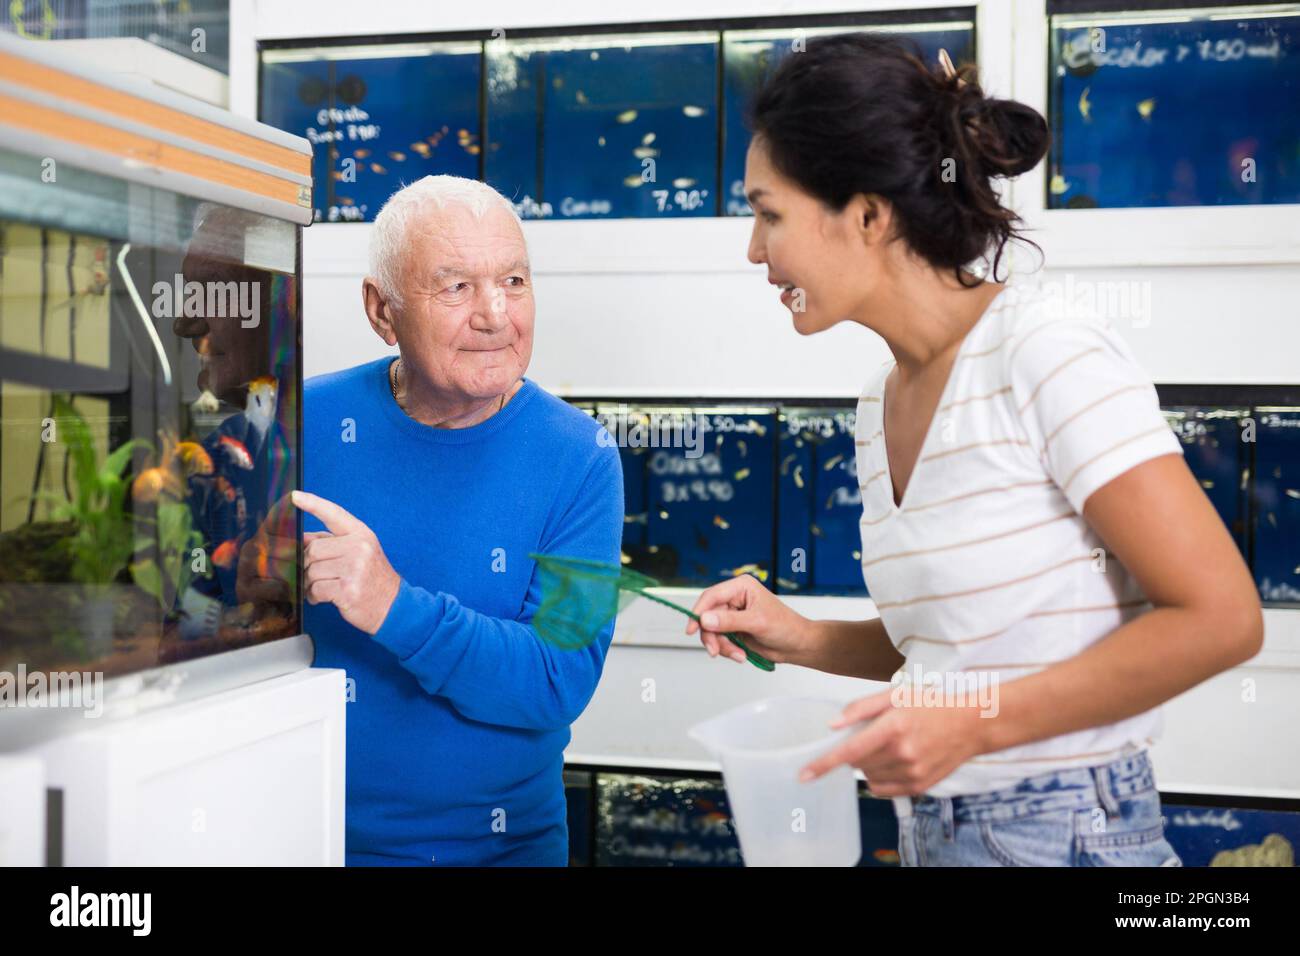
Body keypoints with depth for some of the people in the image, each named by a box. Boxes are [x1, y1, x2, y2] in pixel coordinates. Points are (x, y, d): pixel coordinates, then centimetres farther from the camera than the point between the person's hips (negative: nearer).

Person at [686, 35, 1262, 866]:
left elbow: (1219, 619, -19)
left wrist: (976, 721, -21)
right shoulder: (882, 400, 5)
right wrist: (802, 639, 0)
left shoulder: (1052, 352, -18)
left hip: (1064, 831, -7)